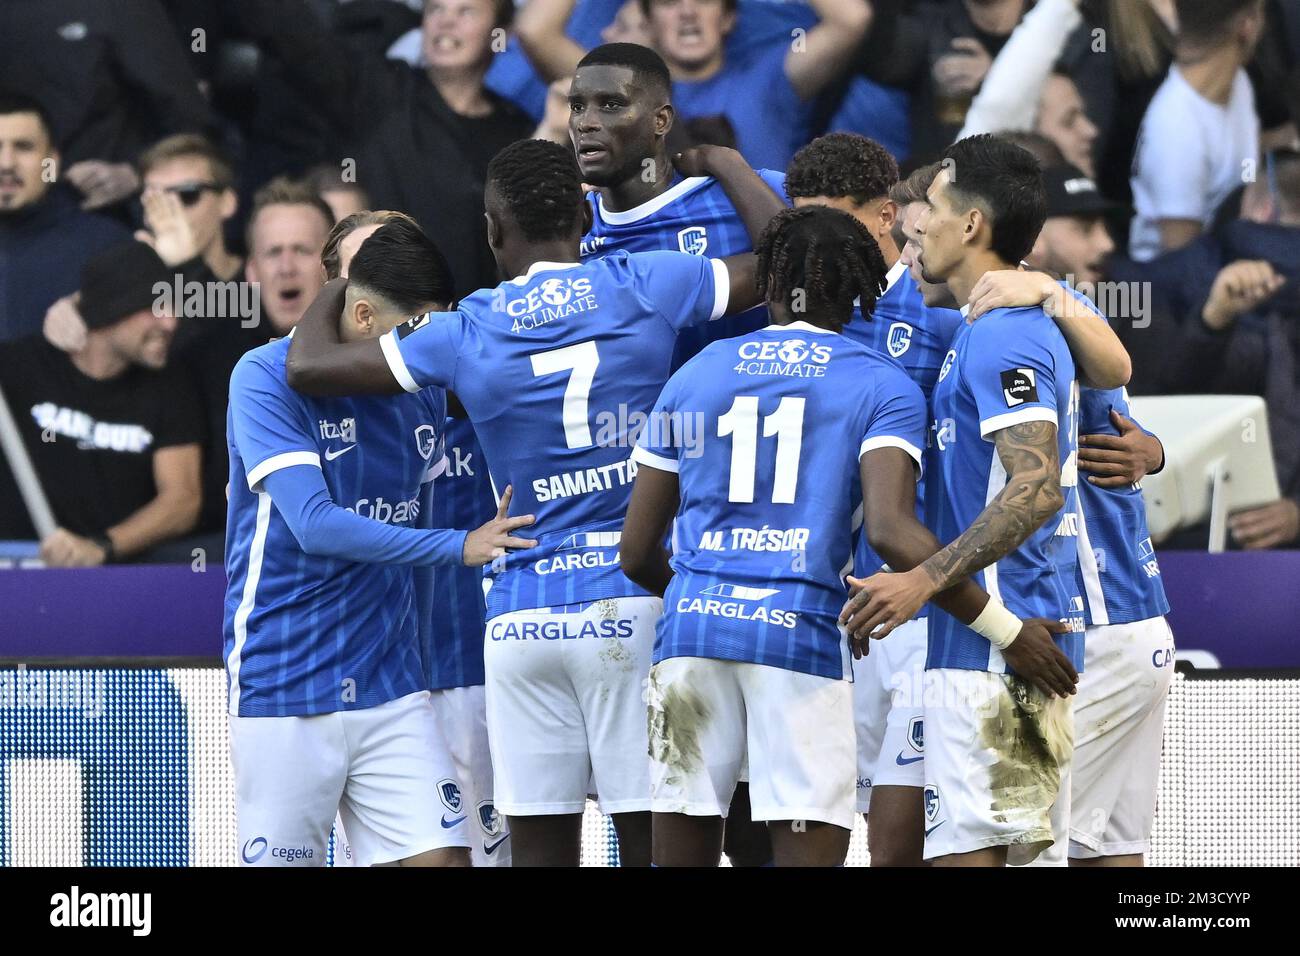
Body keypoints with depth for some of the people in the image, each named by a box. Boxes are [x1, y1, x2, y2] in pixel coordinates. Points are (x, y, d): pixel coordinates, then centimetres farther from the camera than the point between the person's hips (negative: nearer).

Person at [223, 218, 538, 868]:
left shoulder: (424, 393, 8)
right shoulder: (267, 377, -10)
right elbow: (315, 524, -20)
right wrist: (458, 546, -22)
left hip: (390, 687, 5)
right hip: (282, 691, -5)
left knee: (442, 855, -6)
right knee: (280, 862, -1)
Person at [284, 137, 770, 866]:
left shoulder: (468, 332, 2)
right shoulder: (644, 288, -1)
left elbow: (309, 368, 6)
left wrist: (334, 289, 26)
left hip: (522, 614, 1)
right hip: (634, 605, -1)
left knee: (542, 845, 3)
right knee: (652, 834, -1)